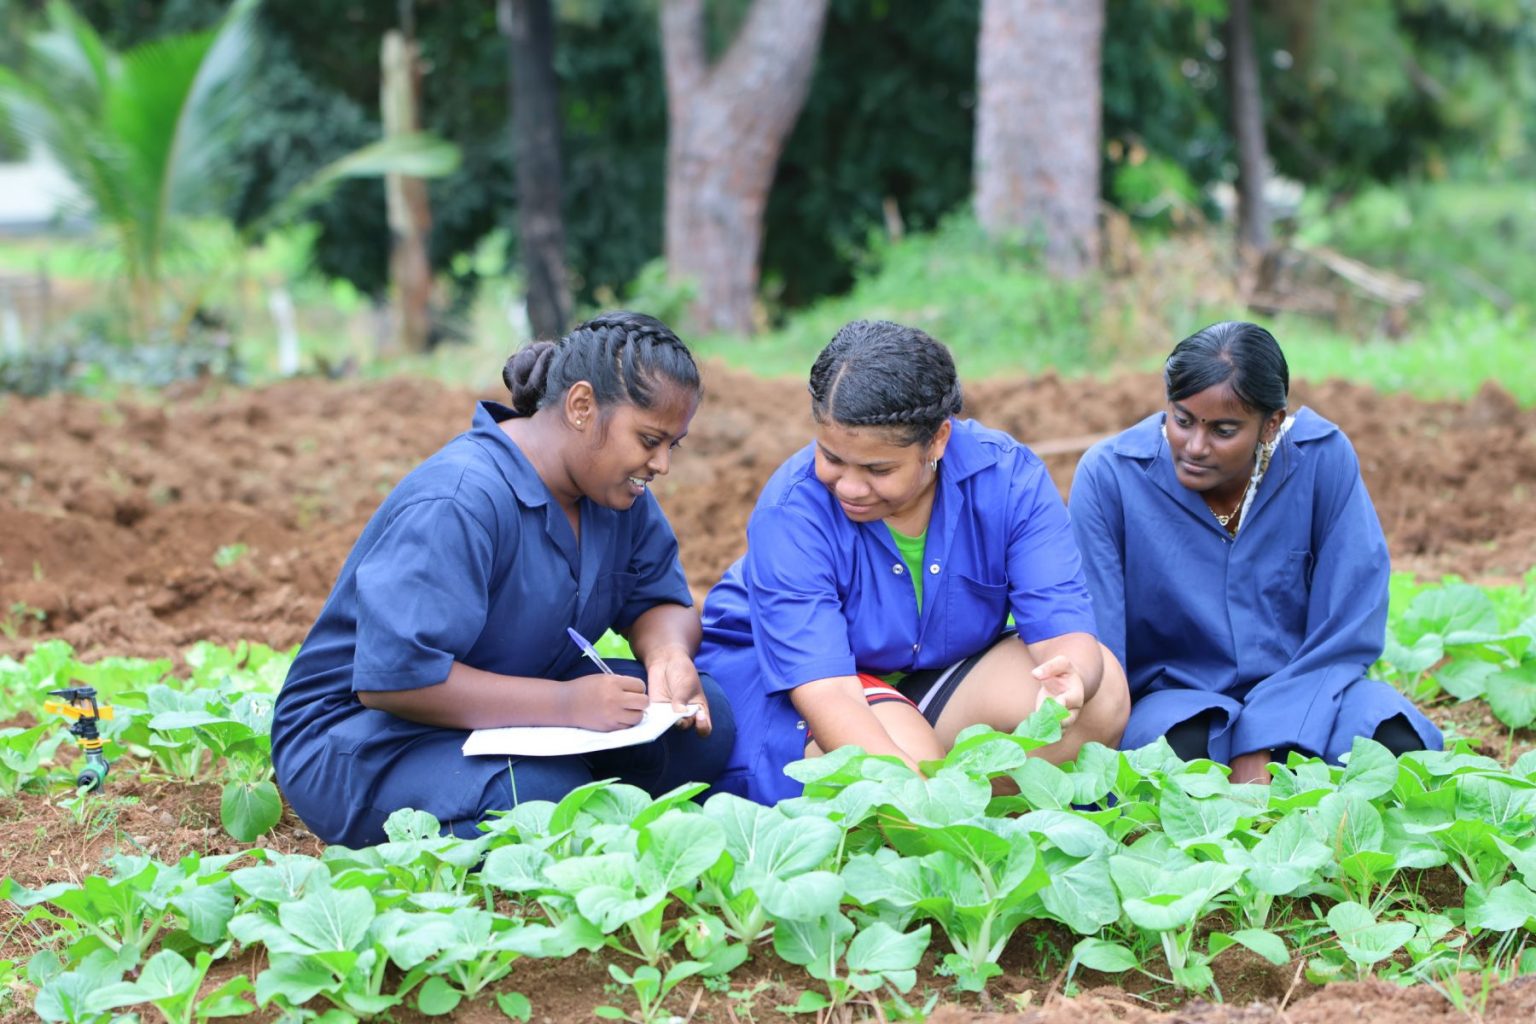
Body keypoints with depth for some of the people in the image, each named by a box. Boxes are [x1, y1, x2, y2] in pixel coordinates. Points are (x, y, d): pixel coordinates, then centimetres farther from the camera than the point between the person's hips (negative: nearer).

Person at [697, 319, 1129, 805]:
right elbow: (826, 691, -34)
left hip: (939, 674, 4)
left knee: (1100, 691, -20)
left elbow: (1063, 627, -22)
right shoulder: (790, 511, -27)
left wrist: (1070, 677, -49)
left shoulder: (1011, 478, -18)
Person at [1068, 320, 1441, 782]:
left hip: (1301, 694, 2)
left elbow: (1347, 635, -8)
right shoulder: (1108, 475, -12)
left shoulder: (1322, 459, -10)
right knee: (1179, 751, -36)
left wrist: (1260, 752, -19)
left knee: (1395, 738, -30)